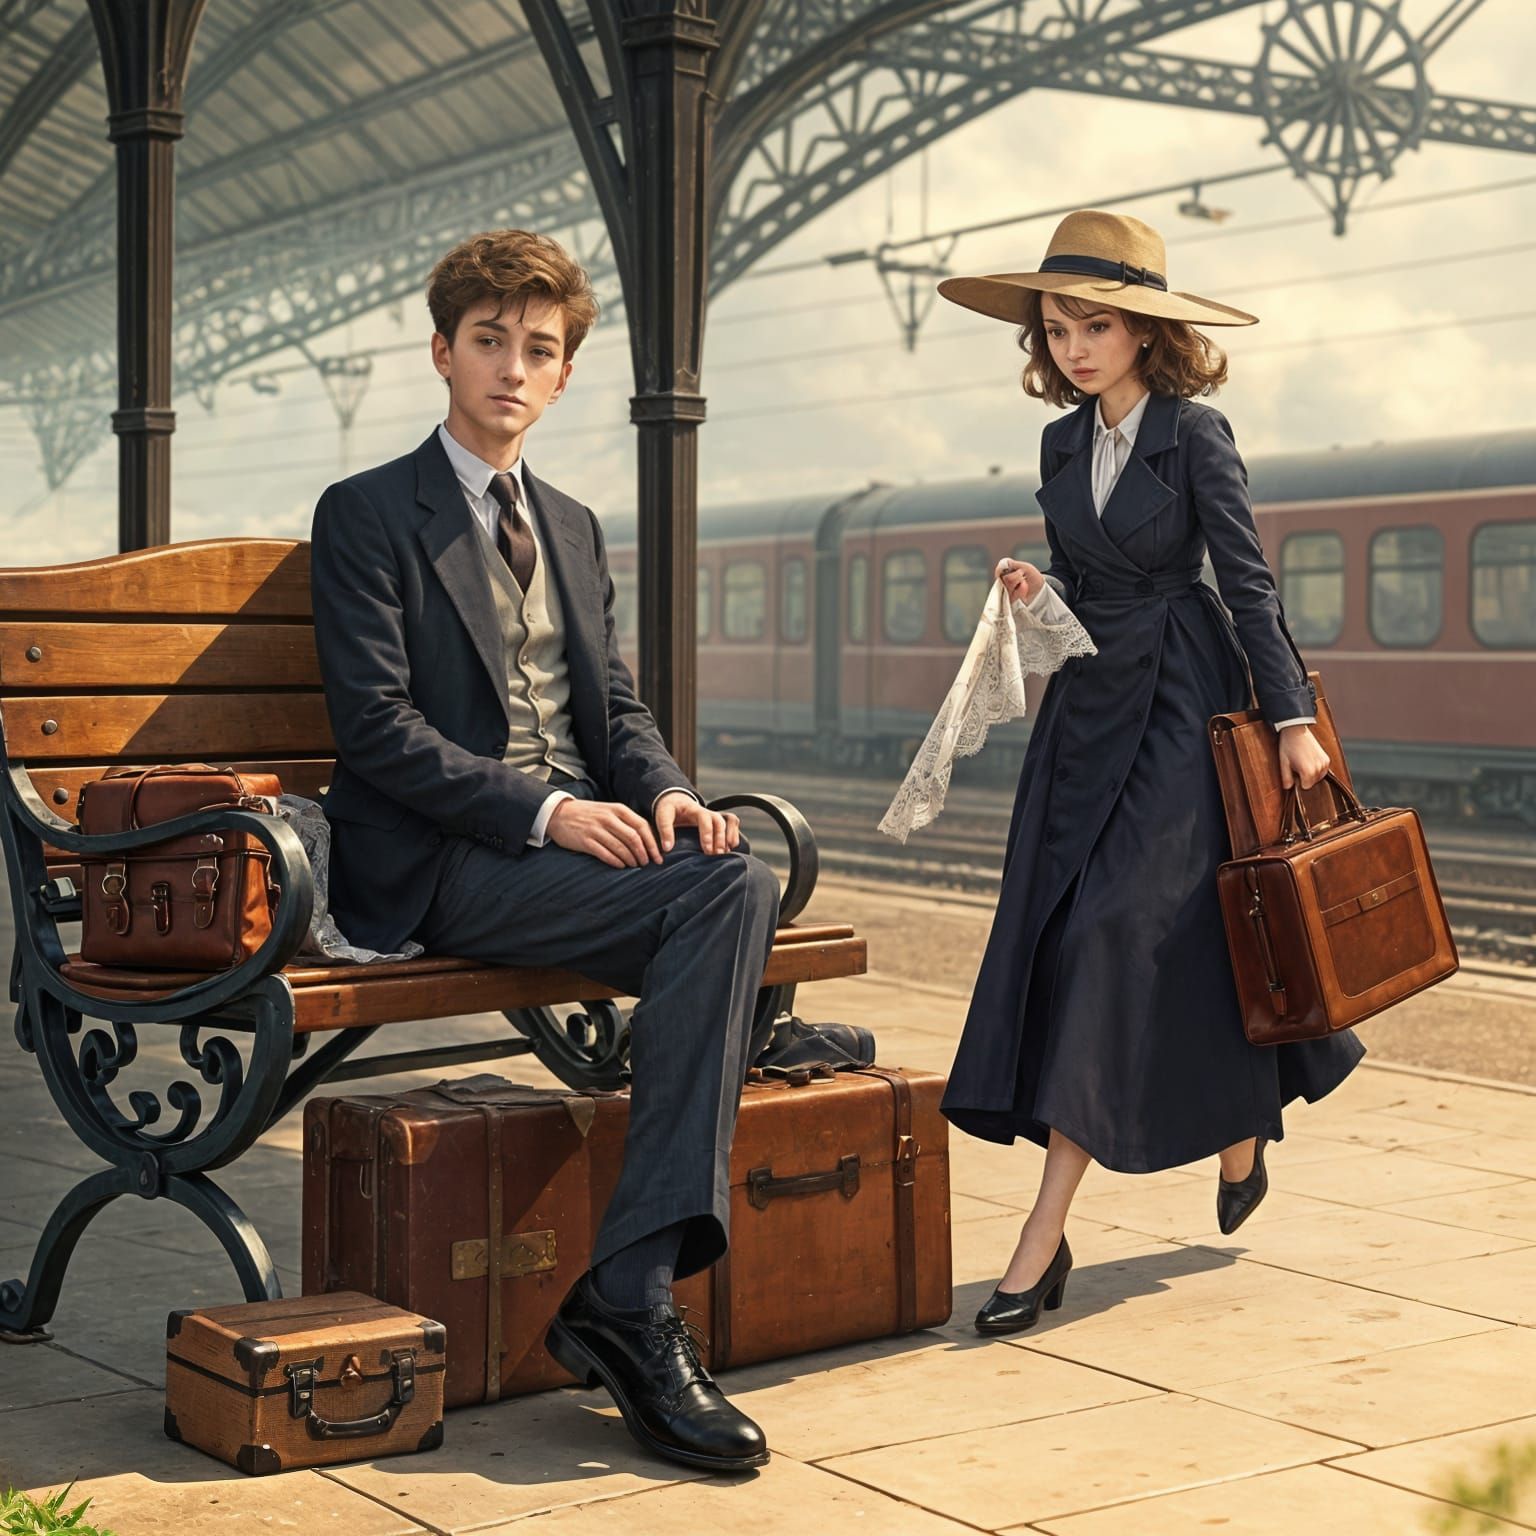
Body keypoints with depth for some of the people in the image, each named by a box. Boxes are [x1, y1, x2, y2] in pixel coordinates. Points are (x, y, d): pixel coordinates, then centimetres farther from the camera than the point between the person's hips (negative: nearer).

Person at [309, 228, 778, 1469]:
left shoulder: (573, 527, 24)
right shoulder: (368, 516, 3)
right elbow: (376, 724, -8)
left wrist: (665, 793, -4)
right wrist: (544, 809, -19)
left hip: (585, 836, 6)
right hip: (444, 867, -6)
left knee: (737, 885, -28)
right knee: (722, 892, -29)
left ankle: (629, 1296, -29)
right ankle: (629, 1310, -26)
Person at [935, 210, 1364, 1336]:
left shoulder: (1197, 435, -7)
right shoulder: (1064, 443, 11)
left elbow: (1248, 581, -8)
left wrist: (1292, 718, -11)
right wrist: (1040, 594, -5)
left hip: (1178, 707, -7)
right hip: (1088, 705, 7)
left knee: (1115, 941, -12)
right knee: (1055, 936, 1)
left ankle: (1045, 1237, -11)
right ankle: (1238, 1134, 20)